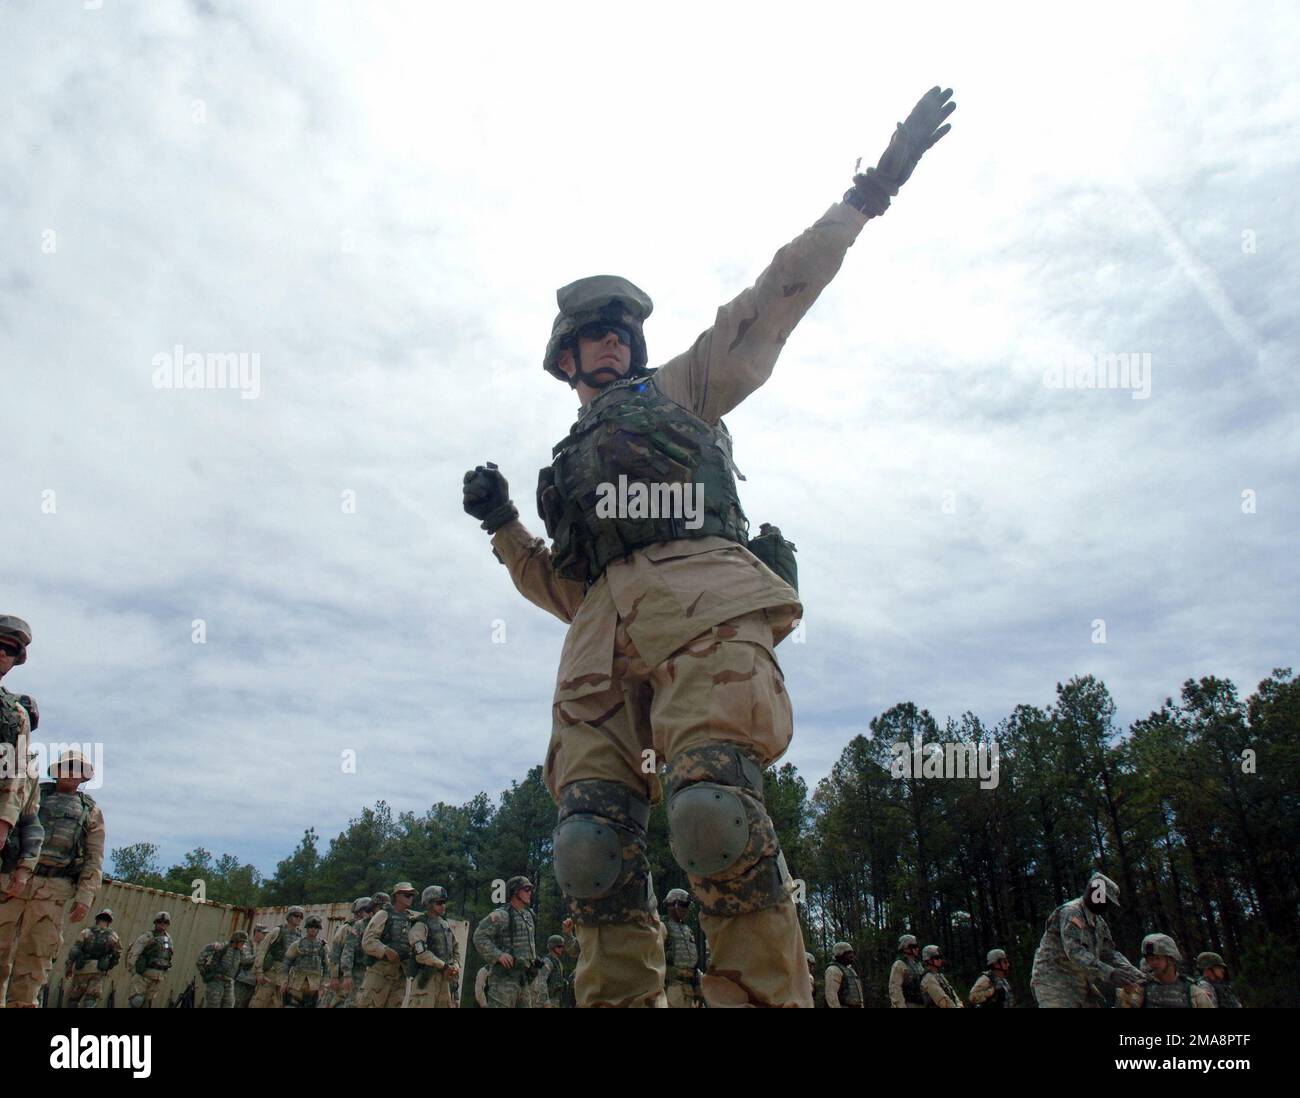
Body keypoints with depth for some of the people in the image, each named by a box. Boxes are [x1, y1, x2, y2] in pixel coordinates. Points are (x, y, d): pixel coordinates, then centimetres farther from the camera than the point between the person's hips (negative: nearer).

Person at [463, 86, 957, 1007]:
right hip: (602, 633, 5)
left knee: (713, 809, -27)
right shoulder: (570, 465, 38)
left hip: (700, 601, -4)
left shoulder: (682, 386, 28)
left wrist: (867, 193, 16)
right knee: (591, 844, -13)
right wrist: (503, 526, 17)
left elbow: (778, 296, 20)